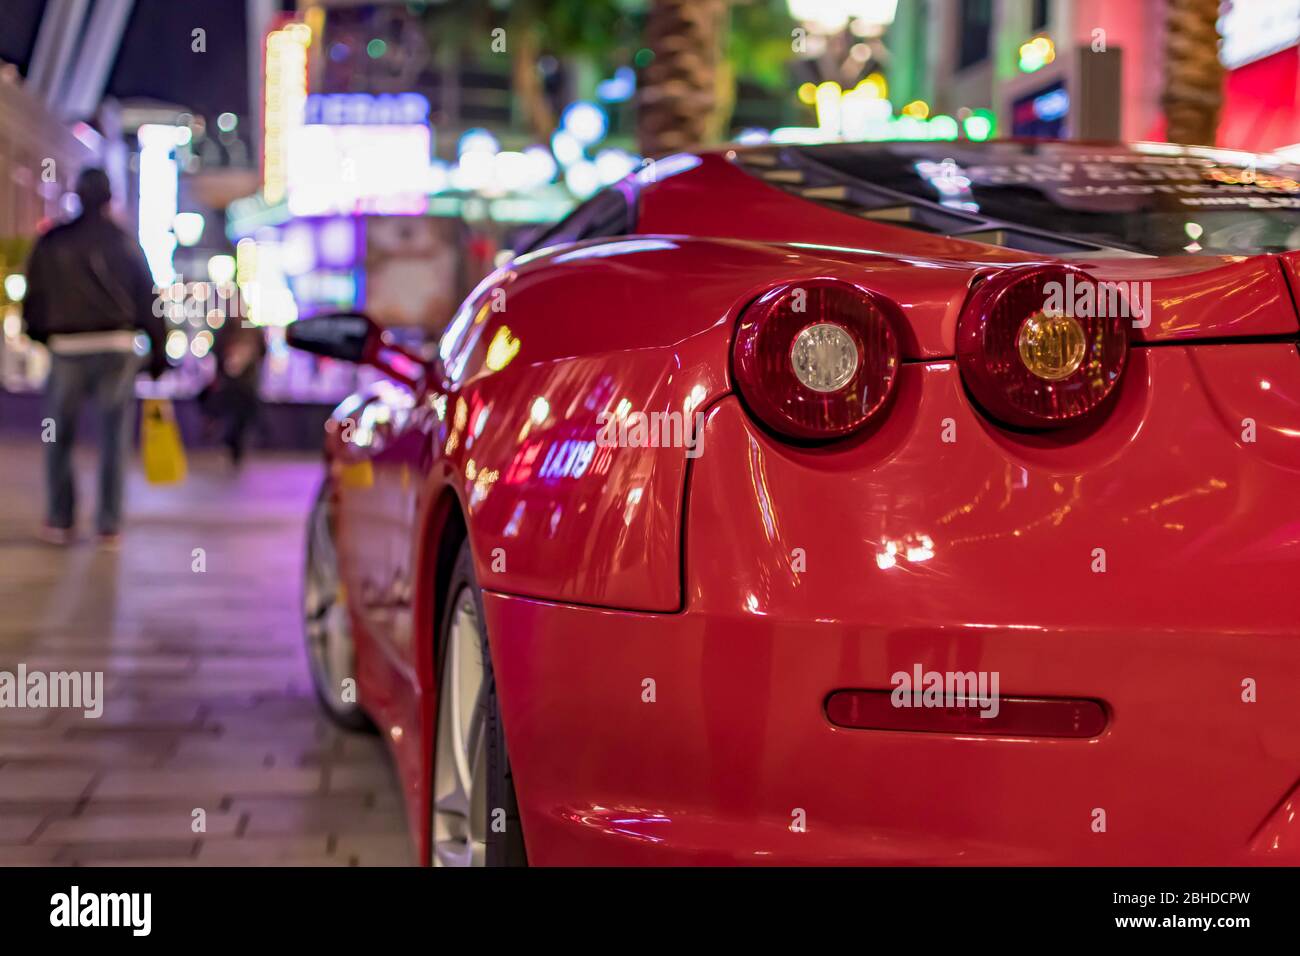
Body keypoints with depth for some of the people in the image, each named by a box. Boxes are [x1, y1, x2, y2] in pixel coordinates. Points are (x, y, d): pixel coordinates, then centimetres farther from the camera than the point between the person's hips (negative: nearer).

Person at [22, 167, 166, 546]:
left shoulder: (50, 243, 3)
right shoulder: (124, 242, 4)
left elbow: (34, 300, 4)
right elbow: (148, 301, 4)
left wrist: (37, 334, 18)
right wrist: (158, 354, 8)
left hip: (67, 348, 0)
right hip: (118, 348, 0)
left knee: (58, 438, 13)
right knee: (114, 441, 6)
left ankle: (60, 521, 11)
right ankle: (109, 525, 5)